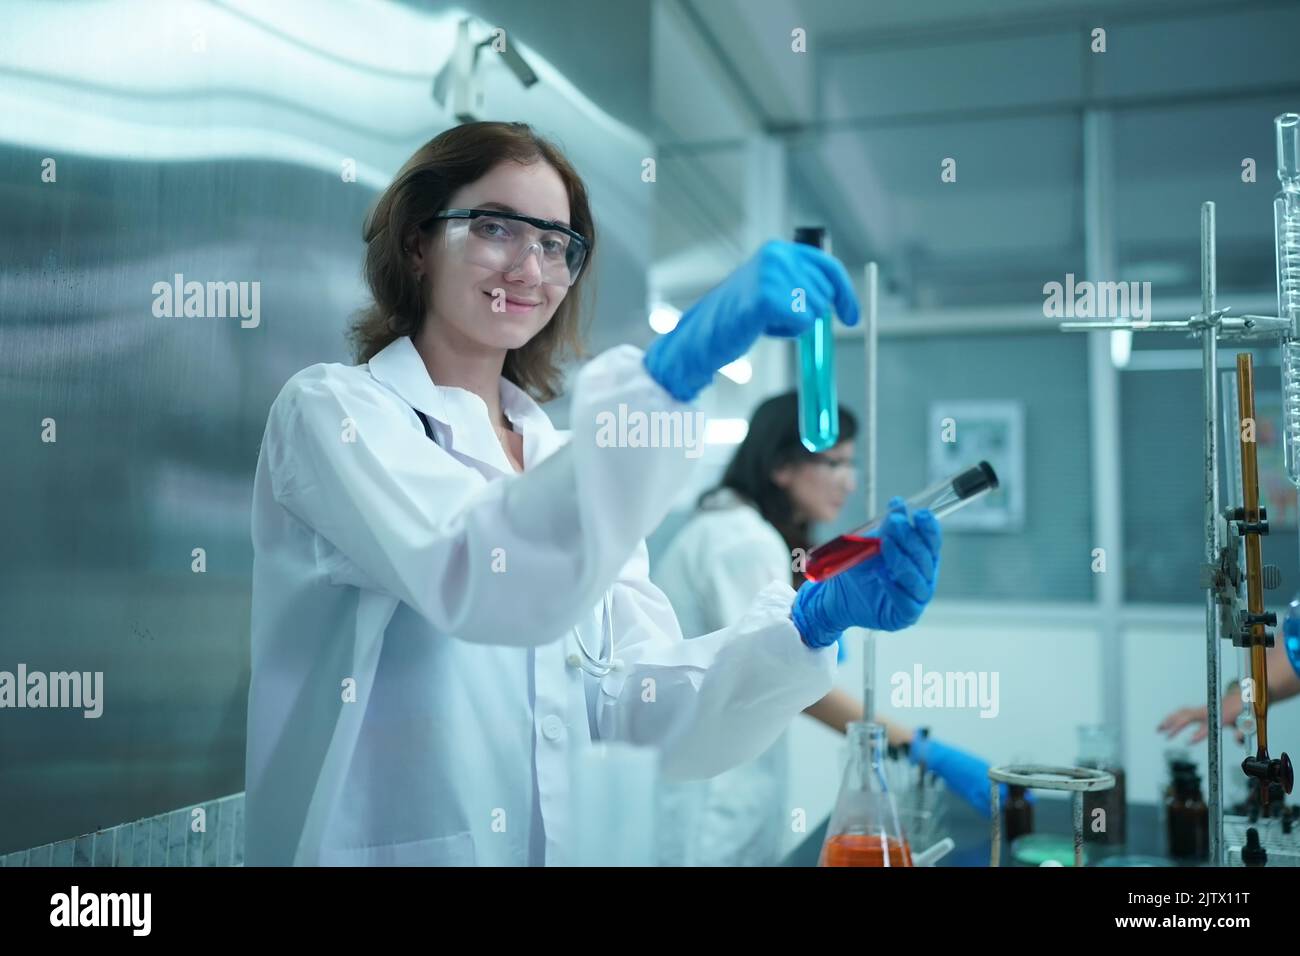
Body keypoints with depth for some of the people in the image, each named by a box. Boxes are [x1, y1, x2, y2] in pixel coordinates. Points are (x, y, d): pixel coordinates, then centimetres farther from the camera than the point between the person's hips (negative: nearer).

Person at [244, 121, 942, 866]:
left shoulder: (571, 464, 10)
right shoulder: (331, 411, -6)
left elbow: (630, 699, -1)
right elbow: (479, 580, -26)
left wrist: (809, 624, -15)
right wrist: (676, 364, -33)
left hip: (561, 843, 4)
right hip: (372, 848, -4)